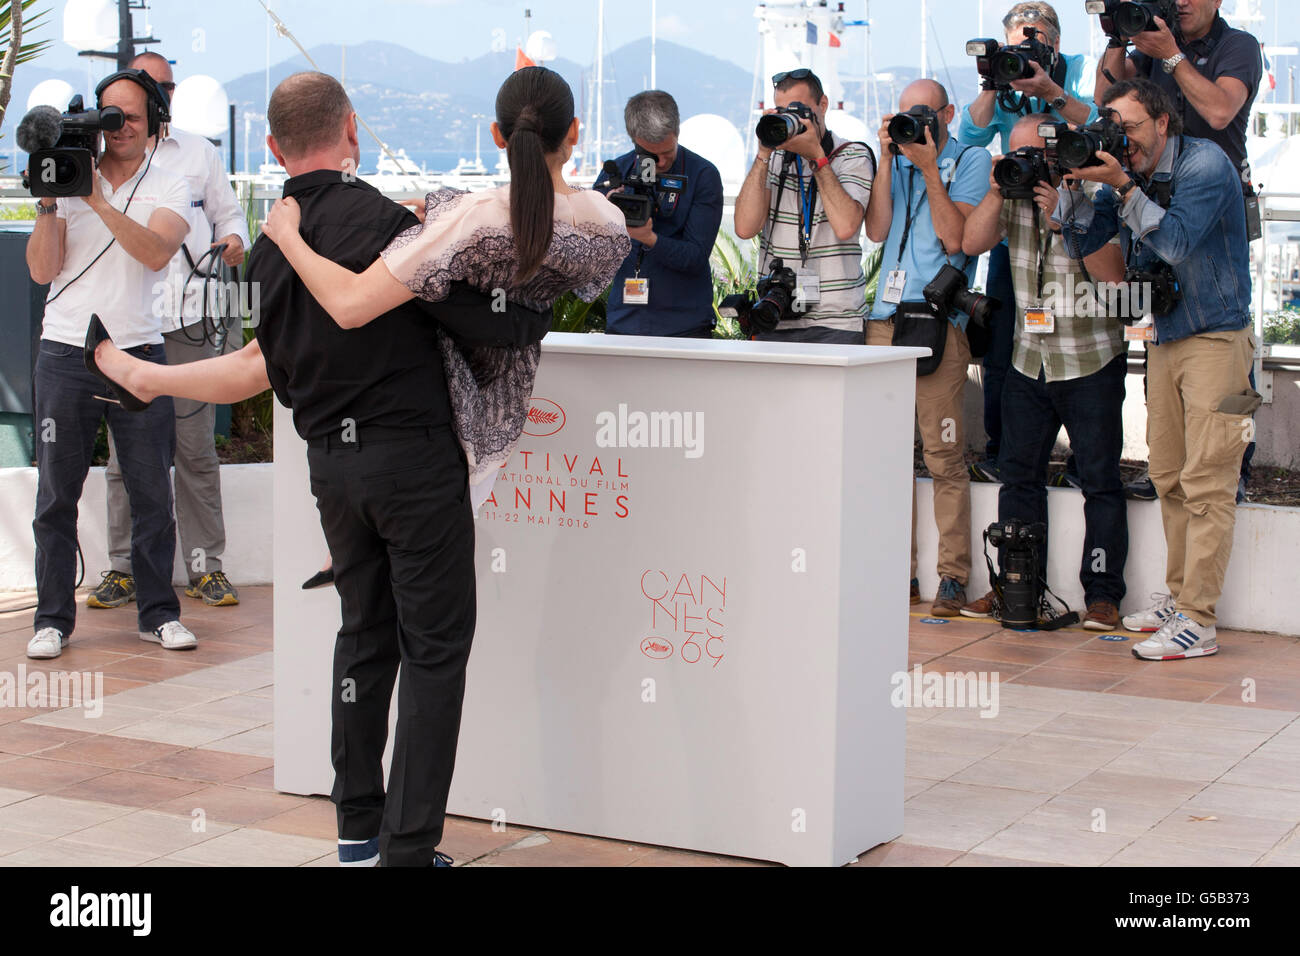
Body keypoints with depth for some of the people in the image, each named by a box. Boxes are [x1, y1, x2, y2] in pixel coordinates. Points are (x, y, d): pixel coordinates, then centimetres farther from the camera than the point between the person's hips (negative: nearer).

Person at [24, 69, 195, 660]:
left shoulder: (168, 188, 5)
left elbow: (156, 252, -15)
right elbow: (41, 270, -1)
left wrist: (100, 201, -21)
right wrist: (48, 204, -13)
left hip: (139, 351, 0)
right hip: (66, 352, 0)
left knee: (152, 493, 3)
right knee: (56, 494, 2)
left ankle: (157, 612, 14)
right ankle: (53, 618, 10)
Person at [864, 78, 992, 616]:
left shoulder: (970, 161, 5)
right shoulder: (896, 162, 19)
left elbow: (955, 238, -7)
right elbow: (877, 230, 6)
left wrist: (928, 168, -9)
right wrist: (889, 159, 2)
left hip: (939, 318, -5)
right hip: (886, 316, 5)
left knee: (944, 456, -6)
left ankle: (952, 577, -2)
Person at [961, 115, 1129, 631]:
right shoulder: (1014, 195, 8)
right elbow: (973, 244, -1)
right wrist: (996, 192, -12)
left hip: (1092, 361, -5)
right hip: (1029, 357, 5)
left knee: (1100, 478, -3)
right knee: (1018, 472, 7)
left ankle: (1103, 594, 2)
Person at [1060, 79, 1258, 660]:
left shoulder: (1205, 164, -13)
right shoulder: (1125, 174, 7)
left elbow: (1177, 241, -24)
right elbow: (1079, 242, 6)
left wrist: (1122, 185, -28)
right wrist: (1075, 183, -8)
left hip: (1216, 338, -7)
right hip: (1165, 338, 7)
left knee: (1205, 484, -9)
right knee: (1169, 479, 10)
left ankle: (1197, 622, -10)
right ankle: (1179, 595, 21)